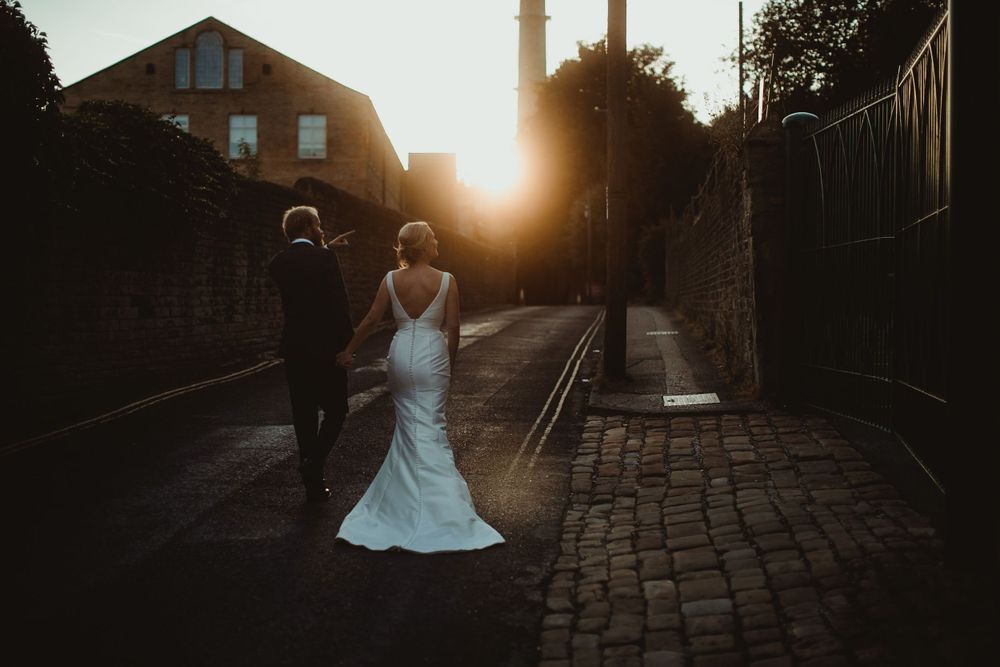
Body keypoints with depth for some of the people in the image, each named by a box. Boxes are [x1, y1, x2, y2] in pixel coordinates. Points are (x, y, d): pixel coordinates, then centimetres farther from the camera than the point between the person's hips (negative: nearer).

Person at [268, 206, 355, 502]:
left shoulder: (278, 263, 5)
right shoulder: (325, 258, -11)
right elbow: (339, 303, -14)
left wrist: (325, 248, 30)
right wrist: (347, 343, -6)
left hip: (294, 351, 5)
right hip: (326, 348, -5)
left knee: (304, 414, 11)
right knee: (335, 410, 11)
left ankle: (313, 483, 14)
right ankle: (315, 461, -10)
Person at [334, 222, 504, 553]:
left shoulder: (391, 279, -2)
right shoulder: (446, 281, -7)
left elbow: (372, 318, 0)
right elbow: (453, 327, -4)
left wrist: (348, 351, 11)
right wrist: (450, 362, 10)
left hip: (401, 353, 2)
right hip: (432, 354, -2)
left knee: (408, 423, 16)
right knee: (430, 426, 2)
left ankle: (405, 486, 24)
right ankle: (442, 498, 0)